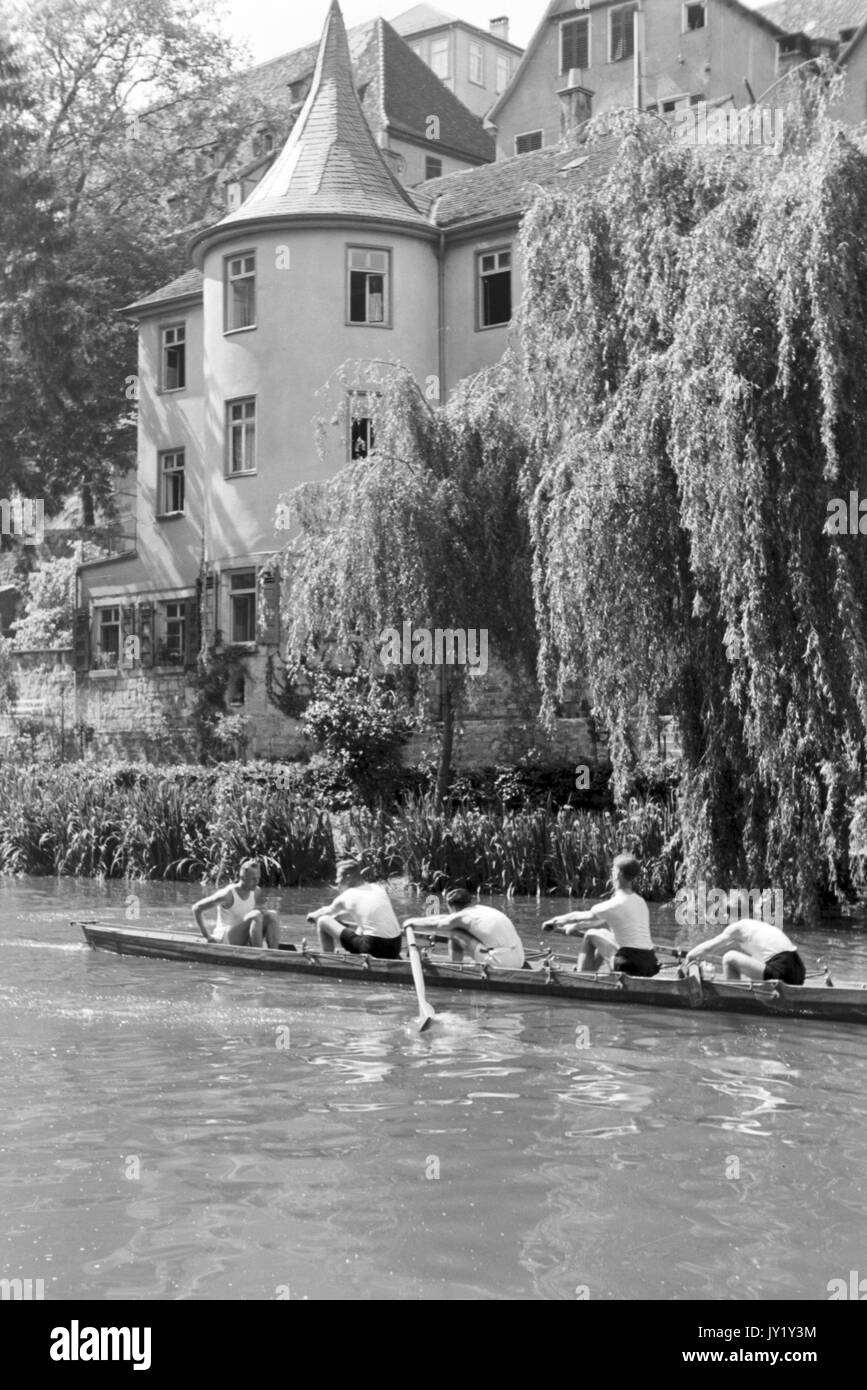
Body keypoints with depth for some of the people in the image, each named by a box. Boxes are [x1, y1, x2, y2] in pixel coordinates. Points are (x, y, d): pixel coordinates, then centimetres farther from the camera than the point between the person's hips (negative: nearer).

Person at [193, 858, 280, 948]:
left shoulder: (257, 892, 2)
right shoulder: (228, 894, -16)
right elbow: (196, 908, -9)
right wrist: (206, 935, -8)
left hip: (245, 942, 7)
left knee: (272, 915, -17)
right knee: (256, 915, -29)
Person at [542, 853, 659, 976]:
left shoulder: (615, 904, -9)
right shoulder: (640, 902, 13)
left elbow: (577, 917, 4)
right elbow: (608, 923, 25)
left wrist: (555, 921, 22)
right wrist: (572, 927, 30)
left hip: (632, 965, -7)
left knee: (591, 936, 9)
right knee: (603, 934, 27)